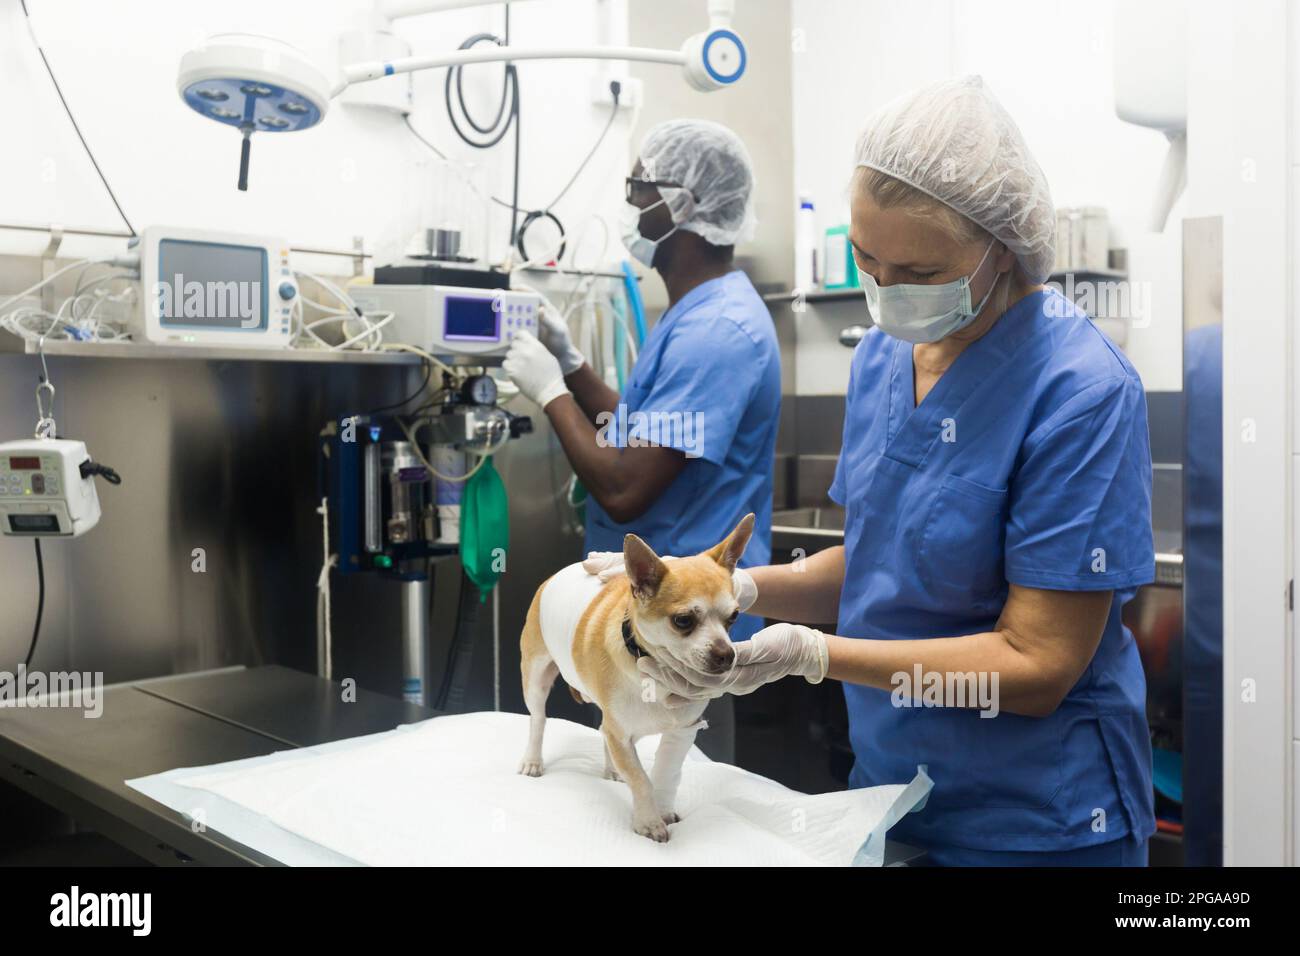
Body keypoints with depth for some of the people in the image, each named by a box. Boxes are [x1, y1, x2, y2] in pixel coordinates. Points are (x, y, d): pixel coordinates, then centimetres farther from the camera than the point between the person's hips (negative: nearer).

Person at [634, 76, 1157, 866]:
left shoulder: (1083, 391, -22)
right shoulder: (881, 357, 1)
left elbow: (1036, 667, -22)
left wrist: (808, 652, -28)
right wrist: (741, 586, -9)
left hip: (1034, 825, -6)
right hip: (885, 783, 6)